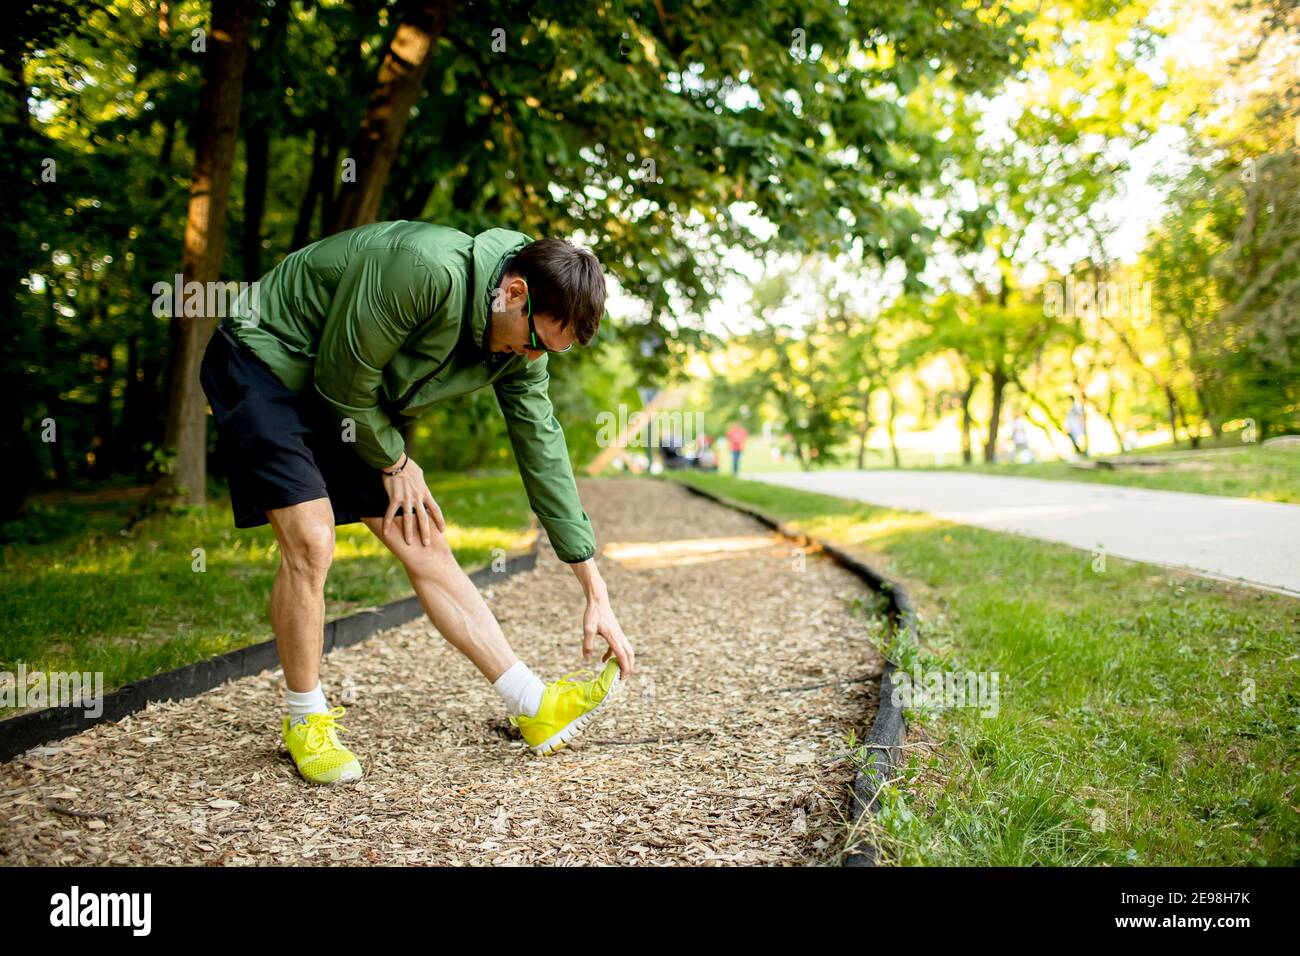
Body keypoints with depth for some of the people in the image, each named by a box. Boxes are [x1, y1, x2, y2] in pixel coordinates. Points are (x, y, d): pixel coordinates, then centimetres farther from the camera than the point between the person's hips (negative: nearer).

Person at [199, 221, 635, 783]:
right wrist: (395, 463, -8)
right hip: (265, 364, -6)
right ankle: (305, 721, 3)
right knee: (311, 541, -20)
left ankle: (536, 709, 3)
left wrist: (597, 594, -4)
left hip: (353, 405, 7)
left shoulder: (523, 343, -10)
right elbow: (342, 382, -25)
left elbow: (543, 455, -4)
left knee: (425, 547, 1)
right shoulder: (427, 269, -35)